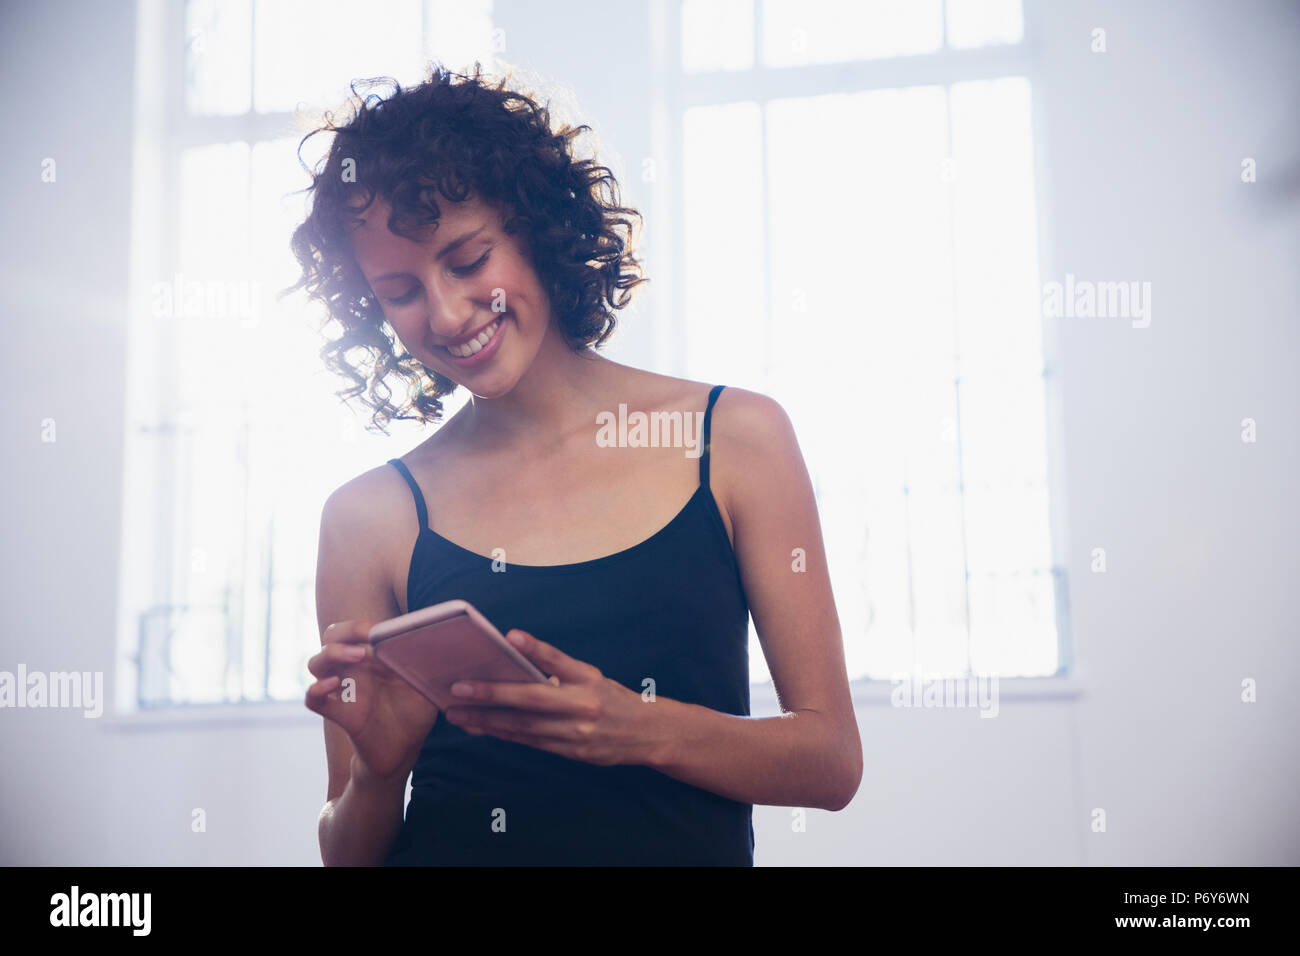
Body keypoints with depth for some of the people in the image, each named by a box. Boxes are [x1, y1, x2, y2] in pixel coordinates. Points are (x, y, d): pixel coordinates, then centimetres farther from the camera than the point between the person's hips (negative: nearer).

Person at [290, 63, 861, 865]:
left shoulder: (737, 438, 3)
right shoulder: (371, 517, 2)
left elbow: (833, 760, 2)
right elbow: (349, 853, 7)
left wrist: (640, 729, -13)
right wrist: (377, 770, -12)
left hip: (691, 845, 0)